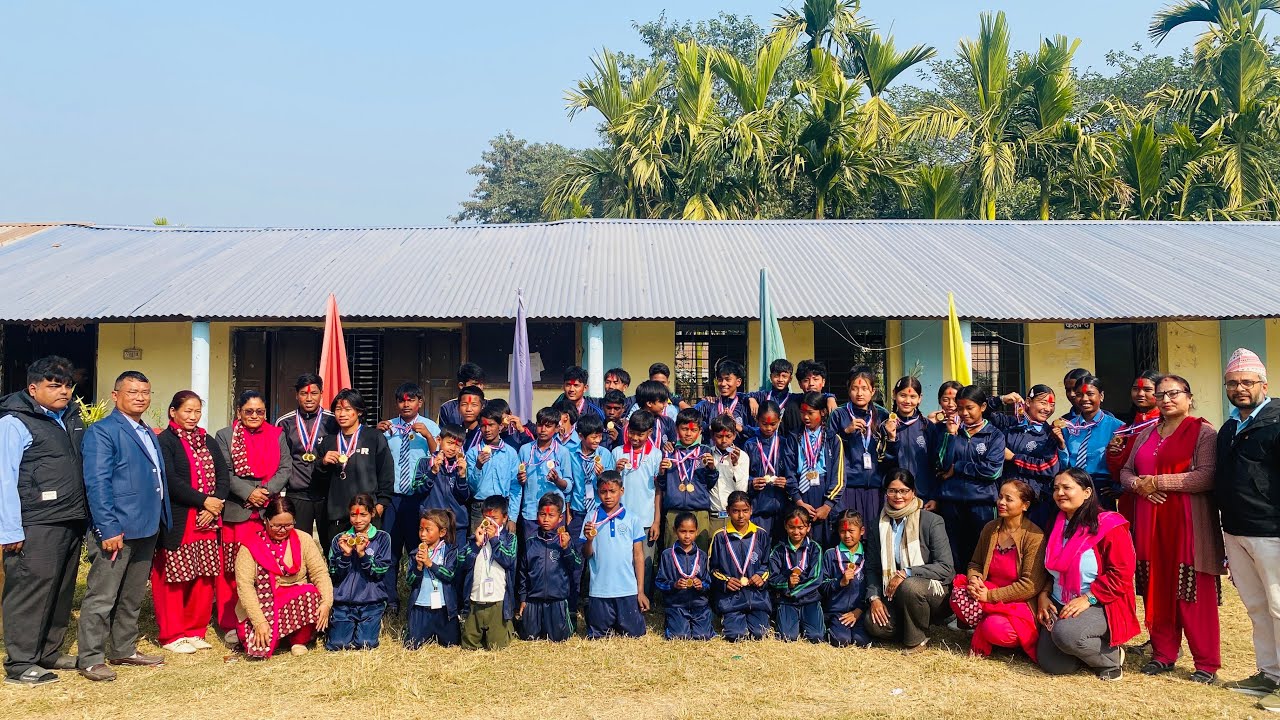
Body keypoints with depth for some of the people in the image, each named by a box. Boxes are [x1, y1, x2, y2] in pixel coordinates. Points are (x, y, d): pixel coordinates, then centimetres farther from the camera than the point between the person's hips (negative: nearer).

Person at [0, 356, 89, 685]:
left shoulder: (72, 417, 13)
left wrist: (84, 515, 14)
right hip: (36, 525, -7)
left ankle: (50, 652, 25)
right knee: (31, 591, -3)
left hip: (71, 522, 7)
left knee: (62, 592, 13)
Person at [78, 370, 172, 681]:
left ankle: (125, 650, 28)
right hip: (117, 529, -8)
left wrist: (163, 518, 14)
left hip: (147, 528, 8)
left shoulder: (148, 433, 16)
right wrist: (108, 528, -22)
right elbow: (96, 483, -16)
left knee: (132, 597, 17)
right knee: (101, 598, -2)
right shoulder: (101, 431, -9)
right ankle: (91, 660, 8)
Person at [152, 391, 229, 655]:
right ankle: (171, 635, 13)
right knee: (174, 578, 1)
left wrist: (216, 503, -9)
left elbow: (224, 475, 7)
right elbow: (170, 481, -15)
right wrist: (203, 501, -15)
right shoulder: (165, 441, -5)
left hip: (207, 521, 6)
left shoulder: (209, 442, 15)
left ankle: (194, 631, 19)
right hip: (177, 522, -6)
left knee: (205, 577, 7)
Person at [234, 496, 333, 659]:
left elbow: (320, 572, -4)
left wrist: (326, 602, -23)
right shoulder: (251, 545, -6)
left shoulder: (303, 540, 1)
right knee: (260, 651, -24)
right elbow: (244, 586, -14)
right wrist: (259, 621, -23)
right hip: (261, 607, -1)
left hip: (299, 605, 2)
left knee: (311, 593, -30)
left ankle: (299, 640, -6)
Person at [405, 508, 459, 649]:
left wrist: (430, 563, -24)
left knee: (450, 644, 9)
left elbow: (450, 574, -17)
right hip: (420, 607, 2)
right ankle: (428, 635, 33)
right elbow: (409, 580, -2)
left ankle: (436, 636, 41)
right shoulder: (417, 553, 3)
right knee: (411, 646, 2)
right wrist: (418, 566, -20)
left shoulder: (450, 552, -4)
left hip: (443, 607, -2)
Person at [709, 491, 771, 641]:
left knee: (758, 633, -15)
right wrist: (725, 581, -10)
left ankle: (750, 616, 18)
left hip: (757, 594, 2)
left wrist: (762, 577, -6)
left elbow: (767, 564, 13)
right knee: (736, 635, -17)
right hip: (730, 596, -1)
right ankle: (726, 618, 16)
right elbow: (712, 568, 6)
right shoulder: (720, 537, 0)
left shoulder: (760, 535, 5)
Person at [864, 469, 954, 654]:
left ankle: (917, 639, -11)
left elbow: (946, 567, -16)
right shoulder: (882, 524, 4)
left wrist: (906, 573, -23)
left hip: (934, 593, -3)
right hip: (894, 595, 3)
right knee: (874, 624, -25)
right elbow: (872, 567, 6)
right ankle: (915, 628, 5)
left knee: (908, 586, -36)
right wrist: (874, 597, -10)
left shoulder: (931, 521, -10)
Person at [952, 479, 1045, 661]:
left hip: (1019, 605, -5)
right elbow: (975, 563, 15)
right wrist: (974, 579, -10)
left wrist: (990, 595, -18)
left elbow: (1030, 586, -17)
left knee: (995, 629, -35)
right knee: (959, 595, -27)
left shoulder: (1035, 537, -12)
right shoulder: (990, 529, 7)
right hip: (988, 592, 5)